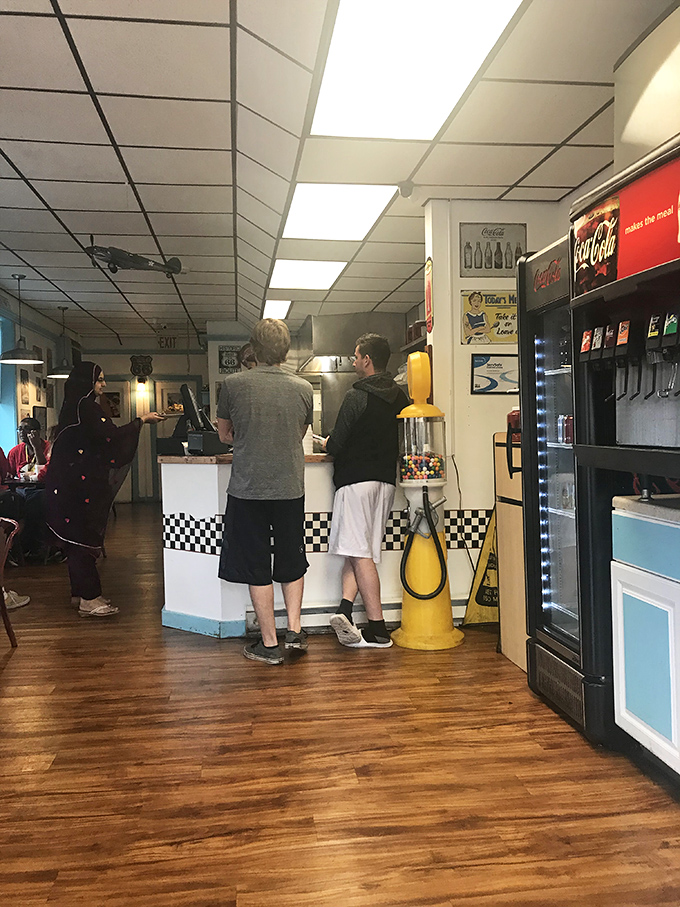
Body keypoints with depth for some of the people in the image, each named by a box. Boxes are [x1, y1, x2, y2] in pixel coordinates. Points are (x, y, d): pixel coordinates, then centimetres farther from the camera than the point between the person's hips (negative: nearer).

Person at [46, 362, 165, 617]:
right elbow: (111, 436, -21)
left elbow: (99, 438, 18)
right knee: (83, 538, -8)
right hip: (78, 481, -10)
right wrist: (142, 420, -12)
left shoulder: (76, 406, 17)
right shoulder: (85, 407, -14)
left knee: (78, 538, 14)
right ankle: (88, 600, -4)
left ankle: (81, 592, 23)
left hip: (72, 481, 10)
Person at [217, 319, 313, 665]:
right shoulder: (303, 388, -2)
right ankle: (294, 630, 21)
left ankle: (269, 644, 14)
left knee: (256, 566, 7)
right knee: (291, 561, 19)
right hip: (290, 488, 2)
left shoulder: (233, 384, -8)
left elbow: (225, 435, 6)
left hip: (248, 489, -2)